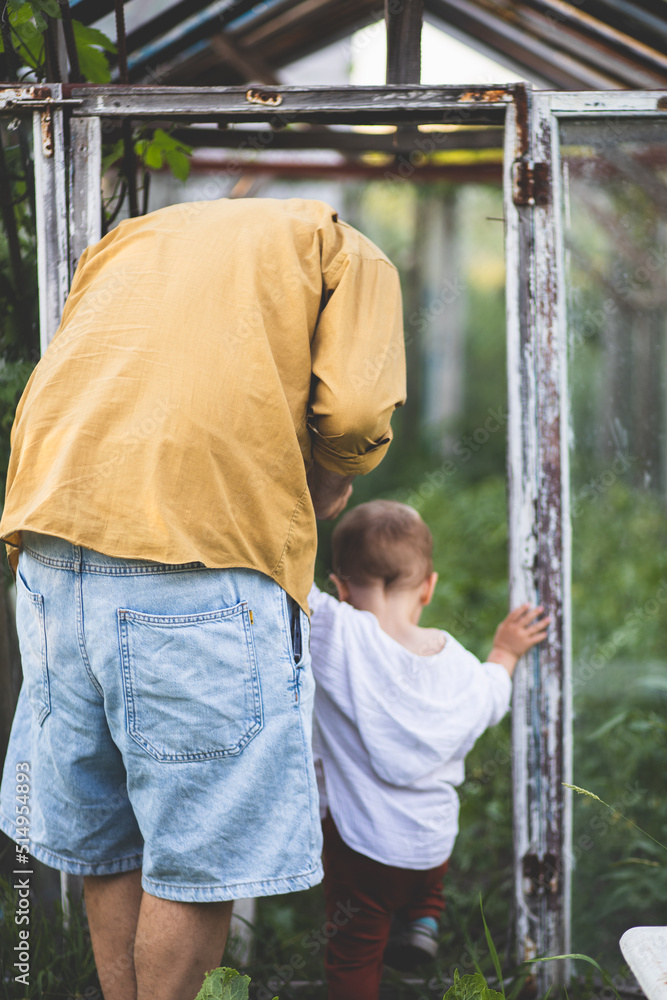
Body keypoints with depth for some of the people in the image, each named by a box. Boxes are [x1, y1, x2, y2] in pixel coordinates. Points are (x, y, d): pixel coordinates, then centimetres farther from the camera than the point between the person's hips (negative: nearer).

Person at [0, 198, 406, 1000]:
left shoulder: (133, 235, 32)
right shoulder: (347, 252, 16)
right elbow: (355, 414, -1)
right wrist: (328, 485, 17)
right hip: (205, 558, -6)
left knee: (102, 839, 16)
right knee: (203, 851, 5)